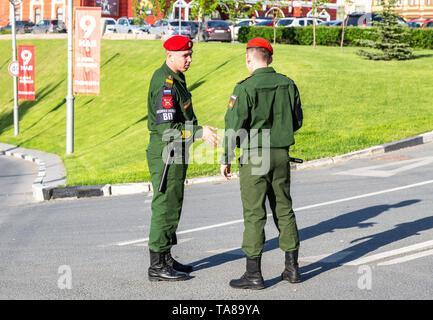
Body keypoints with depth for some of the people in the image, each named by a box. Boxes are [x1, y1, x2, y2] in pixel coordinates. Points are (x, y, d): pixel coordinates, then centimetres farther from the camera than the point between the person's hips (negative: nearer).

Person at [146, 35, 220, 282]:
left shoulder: (175, 78, 13)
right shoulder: (165, 84, -20)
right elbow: (167, 128, -26)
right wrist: (200, 132, -26)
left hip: (177, 153, 10)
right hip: (167, 153, -10)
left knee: (173, 205, 15)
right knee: (165, 207, -6)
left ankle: (166, 259, 24)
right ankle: (158, 266, 0)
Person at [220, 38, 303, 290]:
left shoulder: (246, 88, -13)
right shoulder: (287, 84, 4)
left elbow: (234, 126, -13)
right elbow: (297, 121, 11)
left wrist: (226, 159, -4)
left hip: (254, 157, -5)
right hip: (281, 154, 5)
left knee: (254, 214, -2)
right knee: (284, 210, 14)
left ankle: (254, 274, 1)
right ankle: (292, 268, 19)